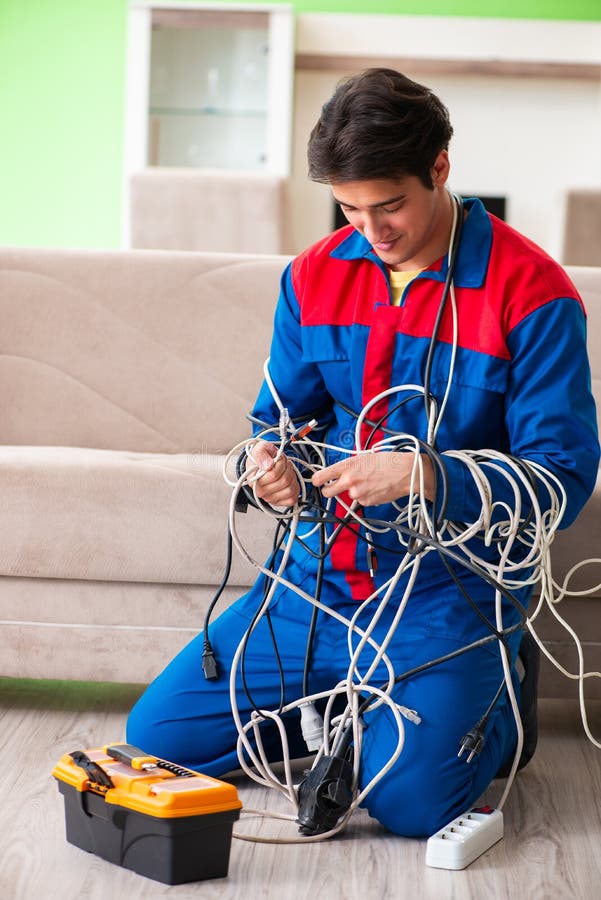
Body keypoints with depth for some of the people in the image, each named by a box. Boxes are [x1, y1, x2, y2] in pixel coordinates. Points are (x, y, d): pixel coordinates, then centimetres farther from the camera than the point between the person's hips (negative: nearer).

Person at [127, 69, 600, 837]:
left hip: (448, 593, -5)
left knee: (409, 795, -26)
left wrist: (425, 475, -29)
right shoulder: (315, 275, 4)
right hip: (322, 573, 5)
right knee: (157, 736, -1)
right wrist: (271, 465, -12)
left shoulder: (529, 291, -12)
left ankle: (497, 707, 9)